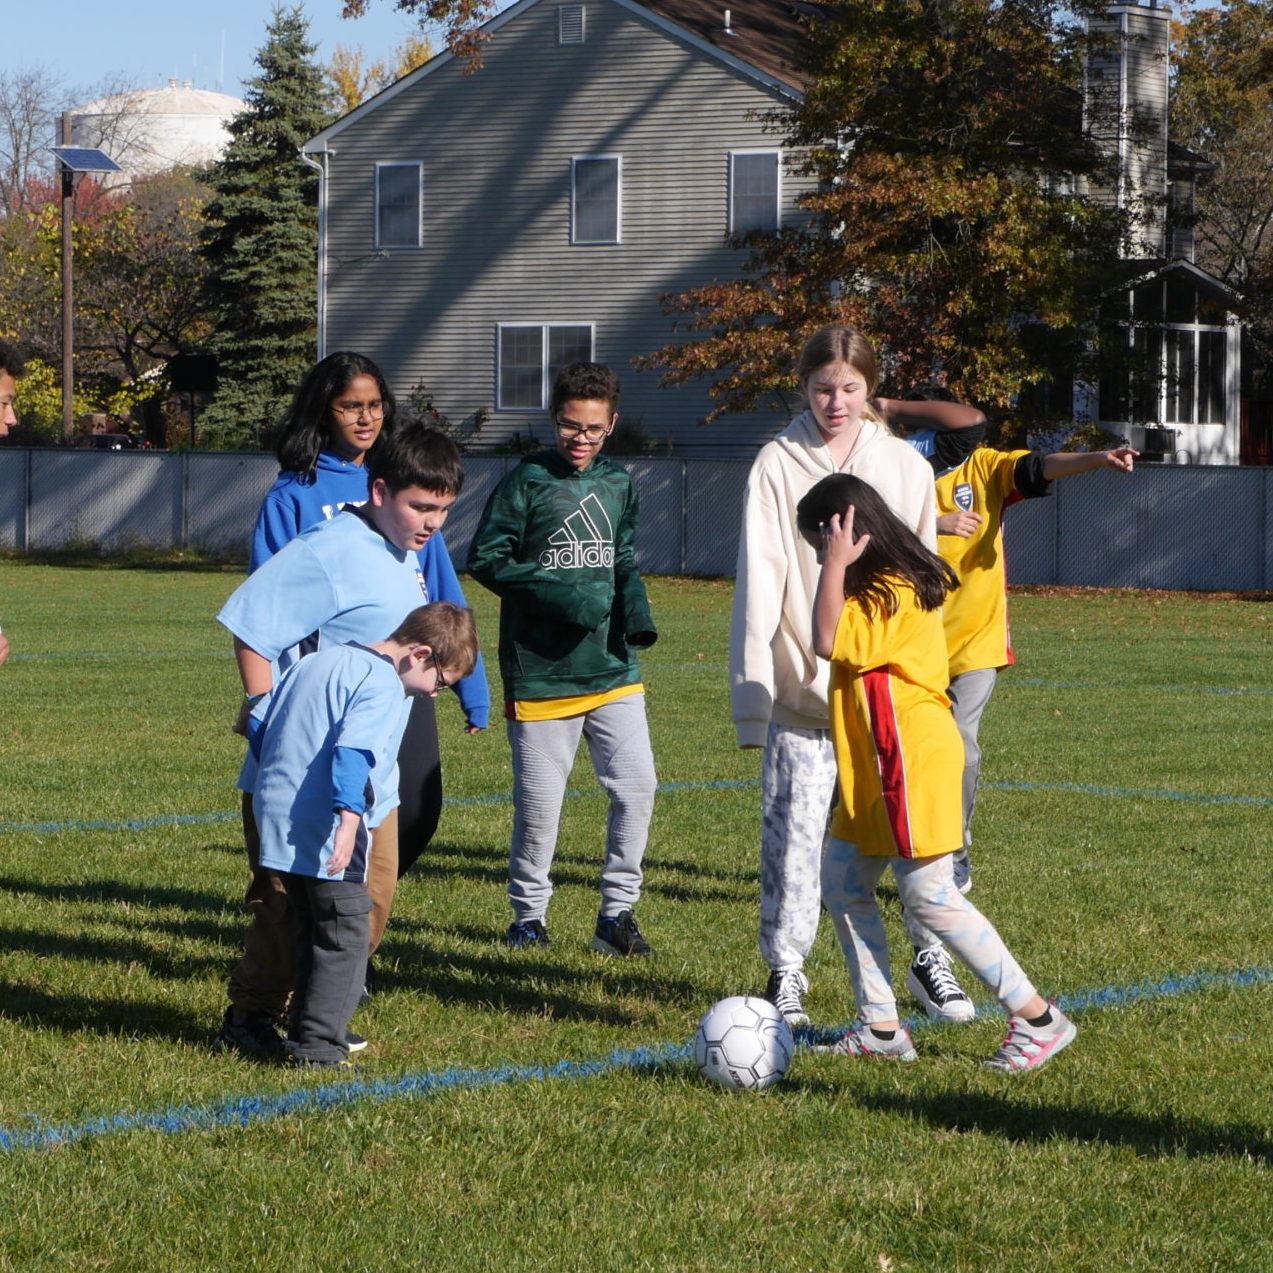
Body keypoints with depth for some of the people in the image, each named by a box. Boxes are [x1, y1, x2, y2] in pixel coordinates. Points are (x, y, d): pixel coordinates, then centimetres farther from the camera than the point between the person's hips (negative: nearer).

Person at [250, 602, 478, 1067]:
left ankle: (306, 1026, 27)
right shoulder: (383, 685, -12)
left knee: (313, 927, 21)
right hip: (325, 830, -9)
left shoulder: (315, 663, 16)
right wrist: (349, 817, -37)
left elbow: (257, 723, 21)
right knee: (345, 936, 0)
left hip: (276, 816, 9)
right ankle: (318, 1046, -3)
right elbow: (353, 749, -28)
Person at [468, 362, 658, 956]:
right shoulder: (527, 480, -5)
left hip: (612, 666, 4)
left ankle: (617, 911, 8)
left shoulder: (618, 485, 11)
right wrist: (561, 594, -17)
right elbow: (485, 559, -7)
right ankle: (528, 913, 20)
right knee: (539, 802, 2)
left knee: (636, 785, -5)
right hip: (540, 672, -4)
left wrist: (635, 607, 1)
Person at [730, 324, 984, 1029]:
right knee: (793, 831, -2)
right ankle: (786, 970, 12)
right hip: (803, 685, -2)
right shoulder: (778, 465, 0)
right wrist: (752, 688, -8)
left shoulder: (906, 466, 7)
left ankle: (930, 957, 19)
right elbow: (759, 582, -3)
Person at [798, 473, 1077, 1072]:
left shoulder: (894, 594, -17)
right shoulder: (883, 588, 14)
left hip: (915, 762, -11)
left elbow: (829, 640, -27)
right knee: (842, 882, 9)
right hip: (873, 769, 11)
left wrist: (837, 564, -22)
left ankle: (1038, 1018, -3)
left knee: (929, 895, -9)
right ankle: (881, 1028, 12)